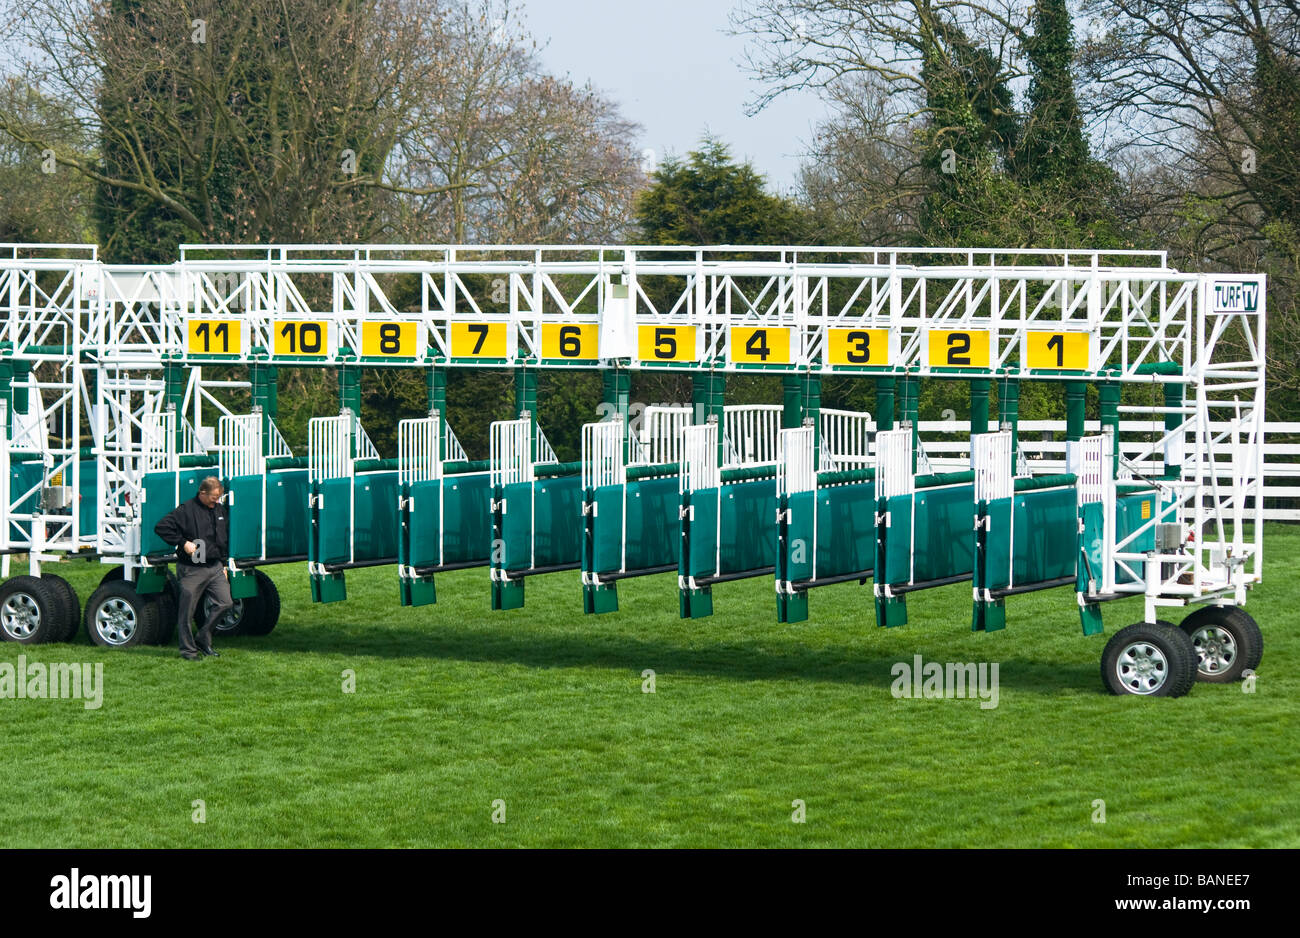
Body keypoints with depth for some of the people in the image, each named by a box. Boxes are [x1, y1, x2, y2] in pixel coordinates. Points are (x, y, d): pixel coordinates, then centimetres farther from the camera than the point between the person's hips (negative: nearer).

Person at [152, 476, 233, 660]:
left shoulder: (220, 510, 12)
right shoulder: (186, 510, -11)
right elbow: (161, 528, -15)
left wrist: (223, 565, 20)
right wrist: (183, 543, -18)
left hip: (215, 568, 6)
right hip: (192, 570, -6)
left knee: (225, 603, -1)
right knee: (187, 611, -1)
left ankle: (204, 640, 14)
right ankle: (188, 649, 11)